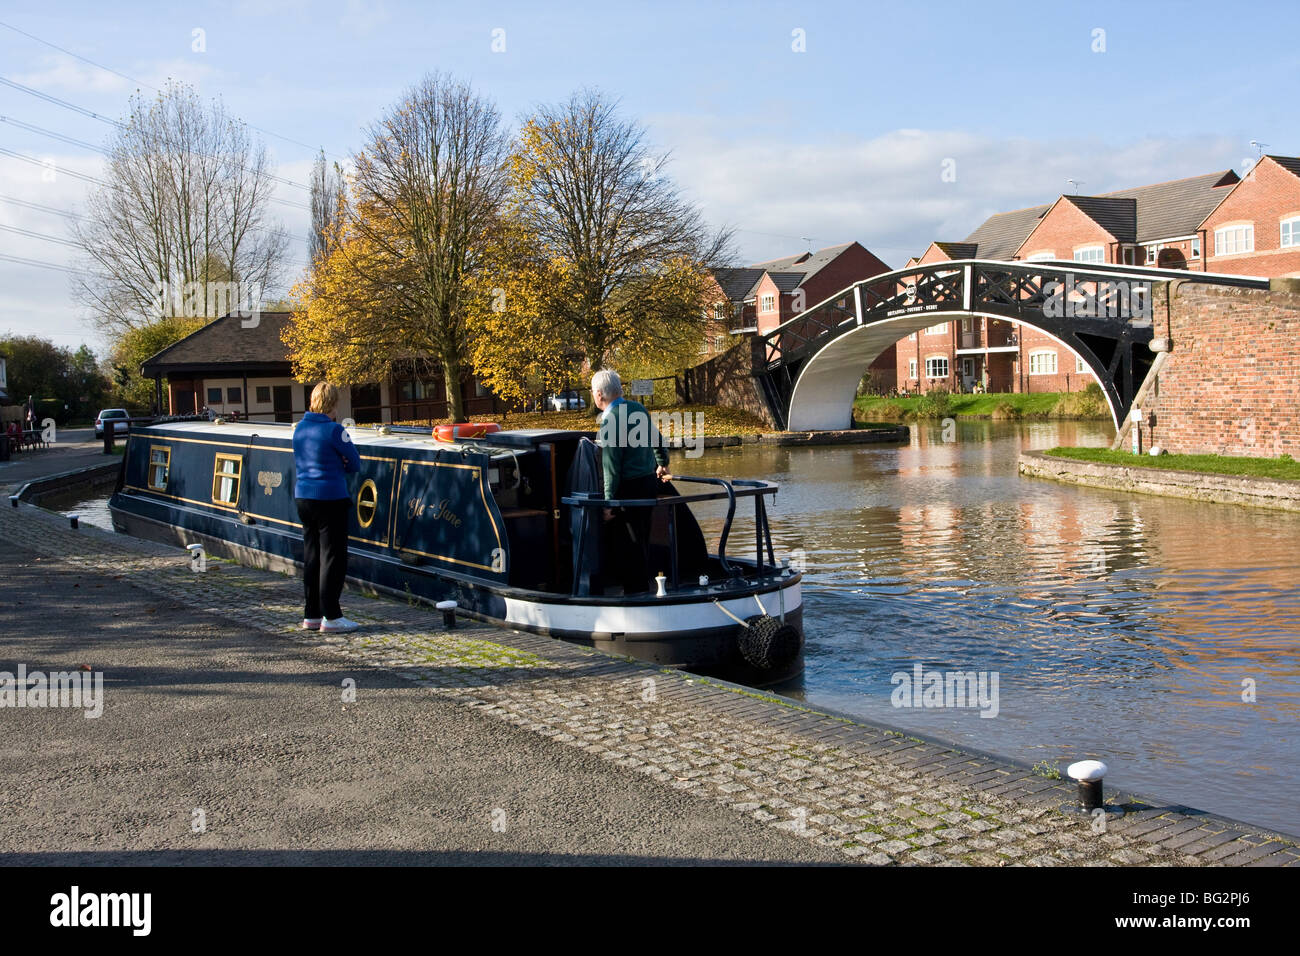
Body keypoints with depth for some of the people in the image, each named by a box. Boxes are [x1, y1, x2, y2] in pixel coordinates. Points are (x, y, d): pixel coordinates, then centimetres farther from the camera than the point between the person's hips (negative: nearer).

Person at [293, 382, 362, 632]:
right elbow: (355, 464, -6)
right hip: (330, 499, -7)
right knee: (333, 557, -1)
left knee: (311, 557, 12)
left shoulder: (300, 429, 8)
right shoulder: (334, 430, -13)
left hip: (303, 497, 7)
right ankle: (330, 616, 0)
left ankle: (311, 615, 17)